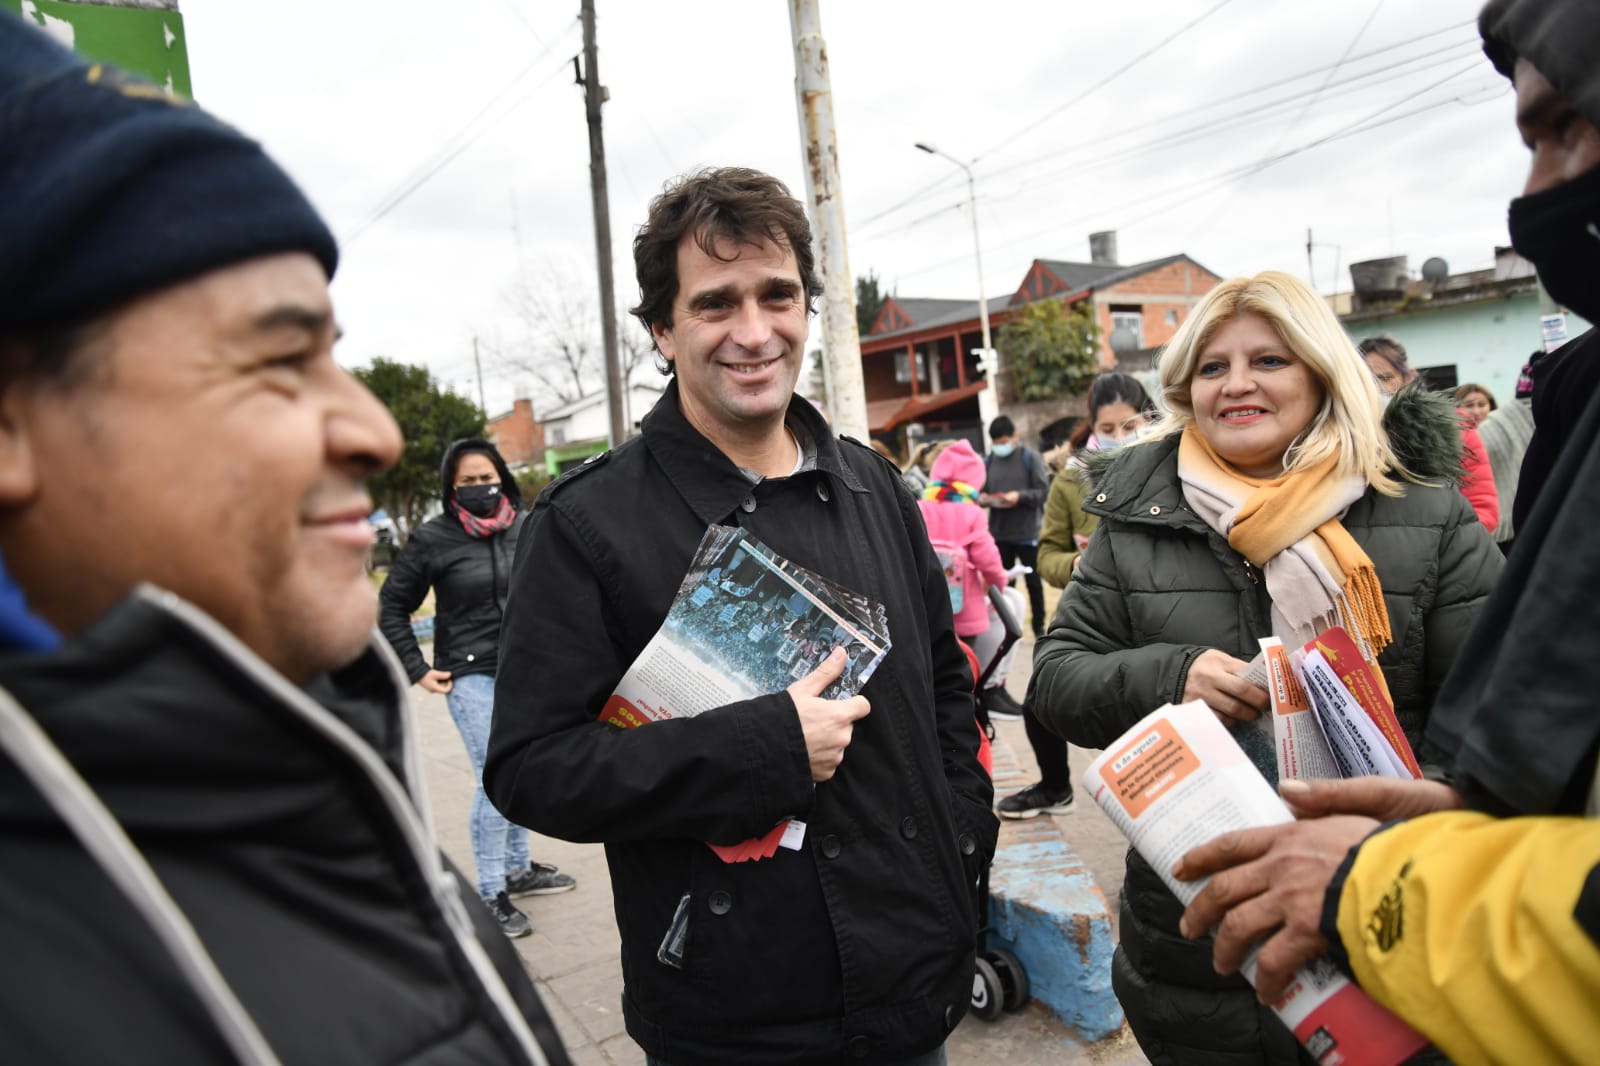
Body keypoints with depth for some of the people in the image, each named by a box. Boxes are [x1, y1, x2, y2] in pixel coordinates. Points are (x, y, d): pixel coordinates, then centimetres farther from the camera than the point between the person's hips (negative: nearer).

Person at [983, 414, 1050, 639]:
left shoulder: (1030, 457, -5)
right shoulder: (989, 460, 4)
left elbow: (1044, 491, -9)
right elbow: (984, 490, 11)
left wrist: (1020, 496, -23)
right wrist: (983, 498, -11)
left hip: (1028, 532, -3)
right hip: (999, 533, 3)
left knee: (1033, 582, 10)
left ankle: (1039, 627, 22)